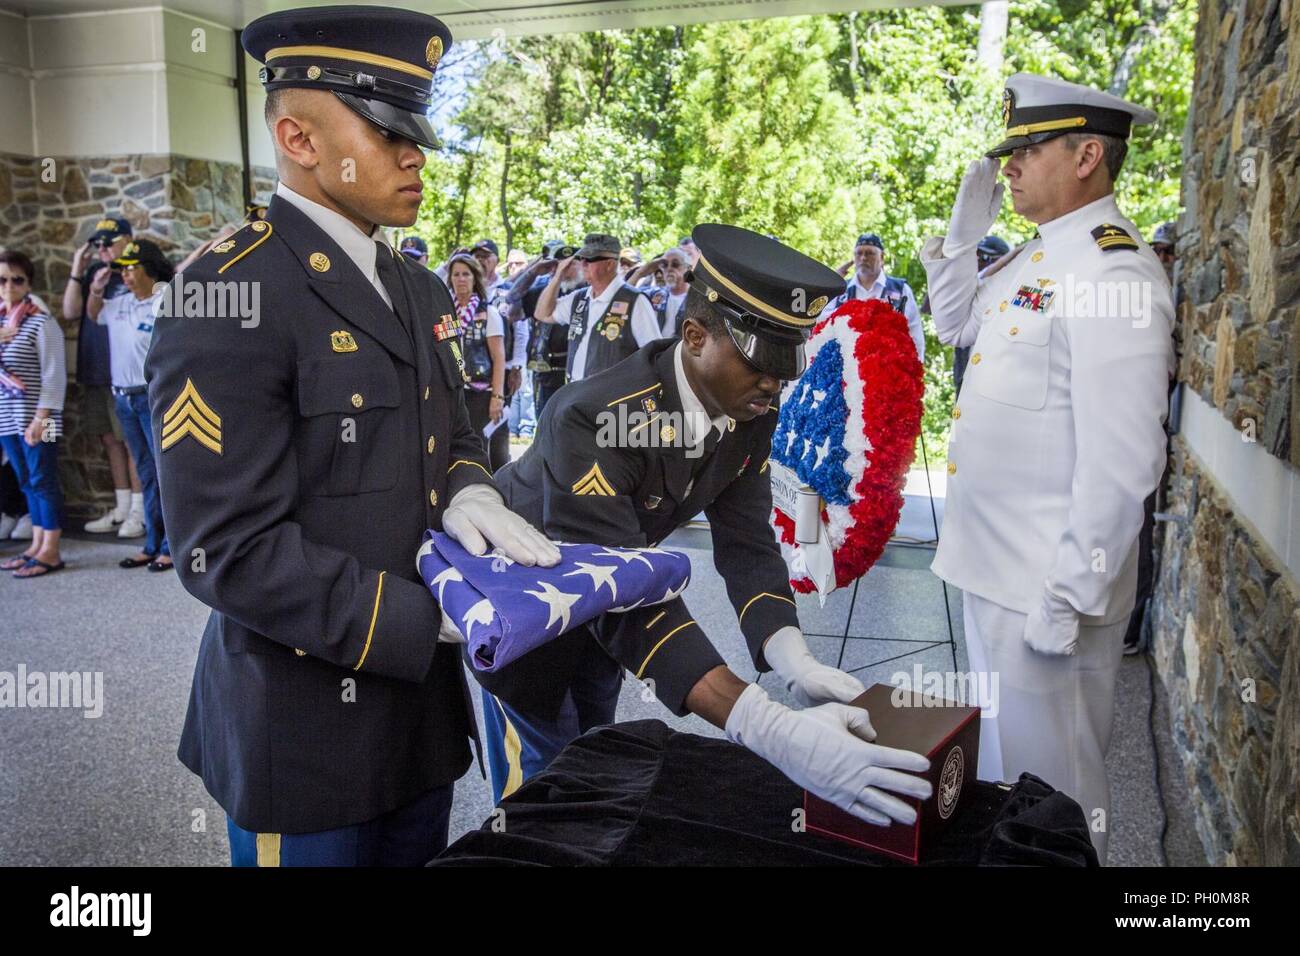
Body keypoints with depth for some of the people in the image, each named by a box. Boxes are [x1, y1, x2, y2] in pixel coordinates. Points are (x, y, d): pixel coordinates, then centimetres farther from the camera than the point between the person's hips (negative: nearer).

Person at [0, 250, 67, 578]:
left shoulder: (41, 323, -9)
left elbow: (54, 375, -12)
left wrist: (41, 418, -16)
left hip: (35, 418, -7)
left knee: (43, 481, -2)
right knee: (27, 483, 12)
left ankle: (50, 551, 4)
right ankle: (37, 545, 19)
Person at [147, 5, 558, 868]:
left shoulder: (422, 292, 9)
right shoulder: (226, 302, -19)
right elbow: (230, 549, -23)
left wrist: (467, 494, -8)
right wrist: (430, 619, -24)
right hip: (306, 731, -7)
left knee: (422, 853, 22)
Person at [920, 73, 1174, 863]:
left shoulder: (1111, 270, -20)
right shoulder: (1036, 256, 9)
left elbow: (1120, 462, -24)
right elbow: (957, 324, 25)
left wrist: (1067, 599, -21)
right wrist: (964, 232, 10)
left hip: (1045, 582, -9)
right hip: (991, 560, 9)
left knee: (1049, 781, 8)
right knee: (1000, 764, 24)